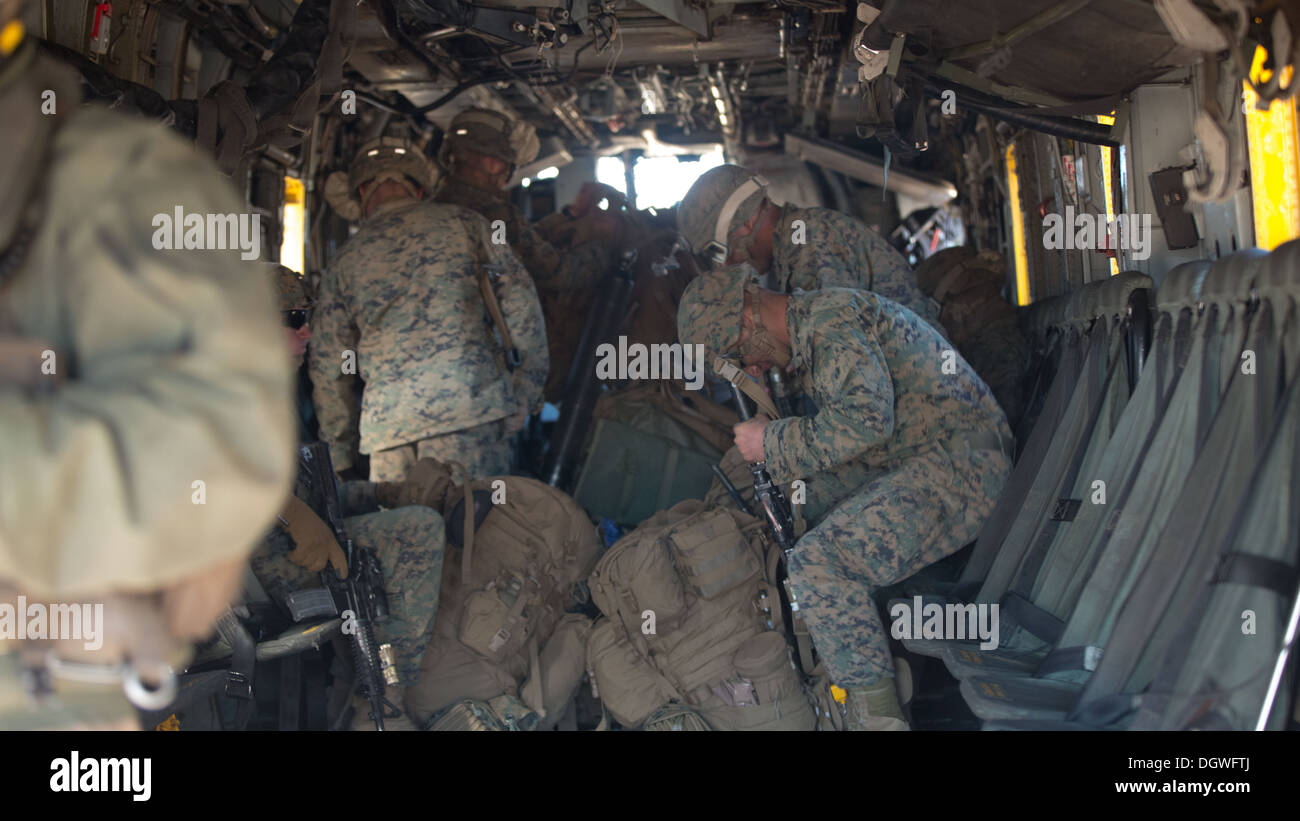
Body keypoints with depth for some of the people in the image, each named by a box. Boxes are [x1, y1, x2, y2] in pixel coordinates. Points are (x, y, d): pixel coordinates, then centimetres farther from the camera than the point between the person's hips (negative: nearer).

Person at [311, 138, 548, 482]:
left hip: (389, 424, 2)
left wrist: (340, 456, 27)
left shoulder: (344, 263, 18)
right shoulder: (462, 221, 14)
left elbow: (328, 369, 18)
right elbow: (520, 300, 4)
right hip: (476, 403, -1)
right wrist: (527, 393, 7)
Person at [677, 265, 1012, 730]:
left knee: (818, 564, -26)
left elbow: (865, 418, -26)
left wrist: (773, 443, -14)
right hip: (912, 463, 11)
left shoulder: (830, 318, -13)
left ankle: (877, 713, -14)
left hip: (960, 464, -11)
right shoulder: (810, 329, 18)